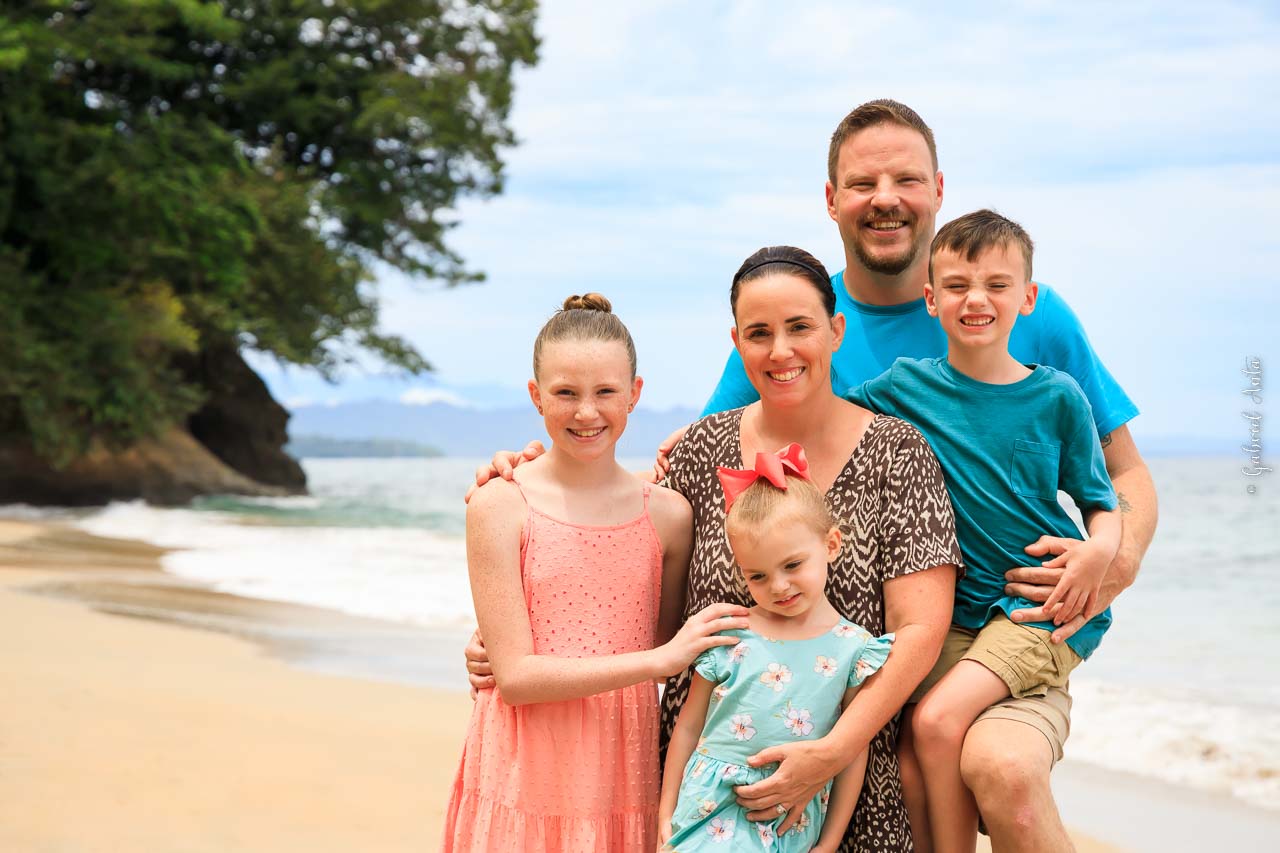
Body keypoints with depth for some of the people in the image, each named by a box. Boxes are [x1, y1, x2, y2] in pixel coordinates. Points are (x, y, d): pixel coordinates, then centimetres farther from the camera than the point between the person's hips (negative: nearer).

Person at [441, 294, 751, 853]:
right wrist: (659, 659, -13)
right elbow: (515, 675, -11)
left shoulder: (667, 514, 2)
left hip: (624, 780, 2)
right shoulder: (501, 507, -6)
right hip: (525, 779, -2)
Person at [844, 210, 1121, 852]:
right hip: (960, 611, 3)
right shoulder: (906, 386, 1)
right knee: (909, 763, -13)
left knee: (938, 720, -22)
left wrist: (1101, 551, -16)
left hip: (1048, 605, -3)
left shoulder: (1057, 396, -2)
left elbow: (1100, 501, 6)